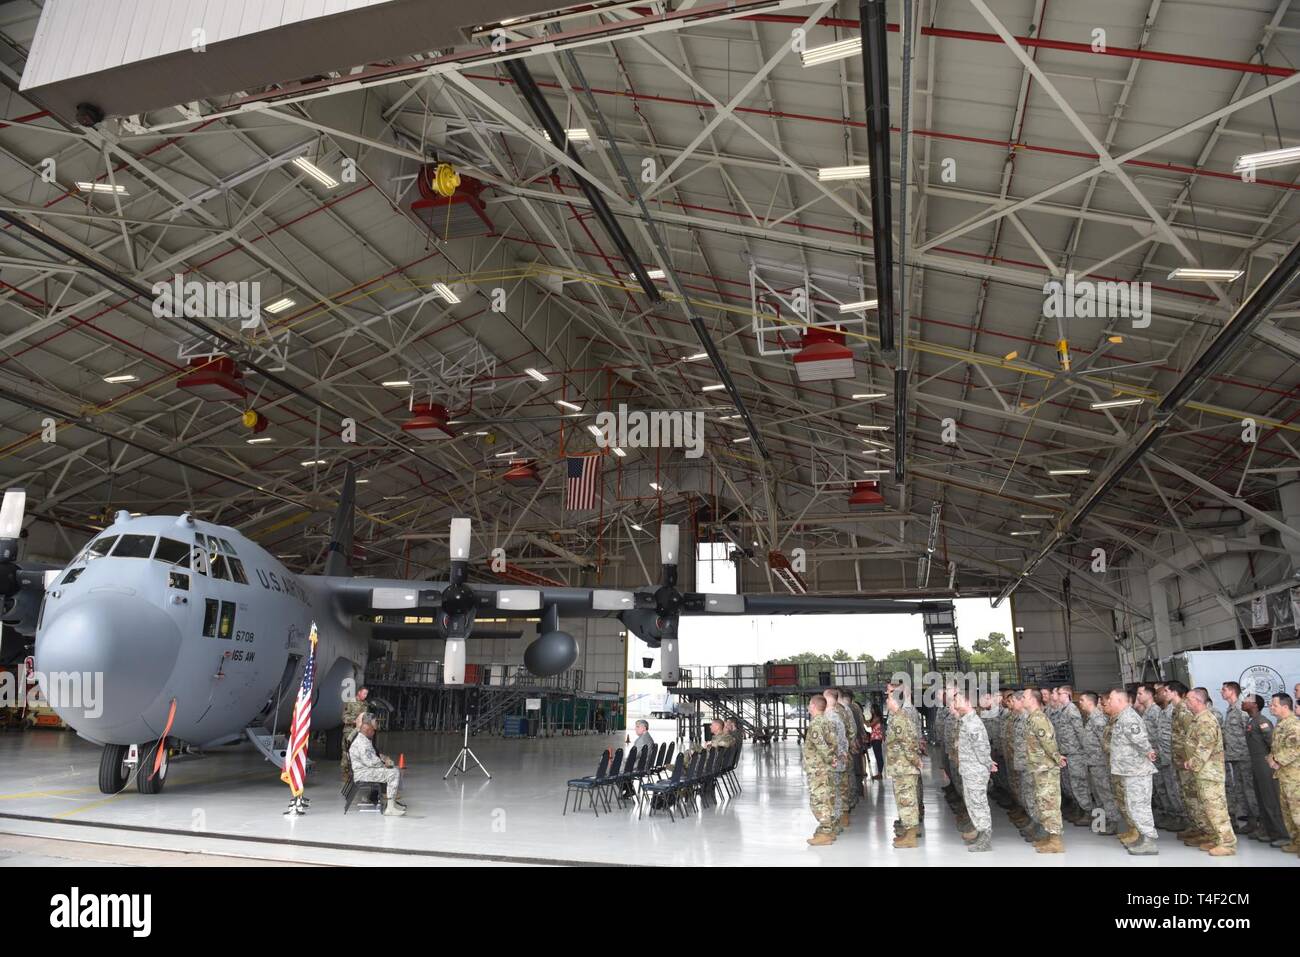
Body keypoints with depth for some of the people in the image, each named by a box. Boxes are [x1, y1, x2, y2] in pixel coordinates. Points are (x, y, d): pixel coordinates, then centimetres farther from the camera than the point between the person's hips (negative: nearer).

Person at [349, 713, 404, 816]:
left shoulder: (367, 740, 15)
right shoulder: (361, 742, -20)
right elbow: (368, 761, -26)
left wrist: (383, 757, 13)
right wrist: (383, 764, -13)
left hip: (369, 770, 11)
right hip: (363, 774, -11)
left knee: (396, 771, 16)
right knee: (393, 773, -24)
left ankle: (393, 801, 19)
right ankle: (390, 808, -26)